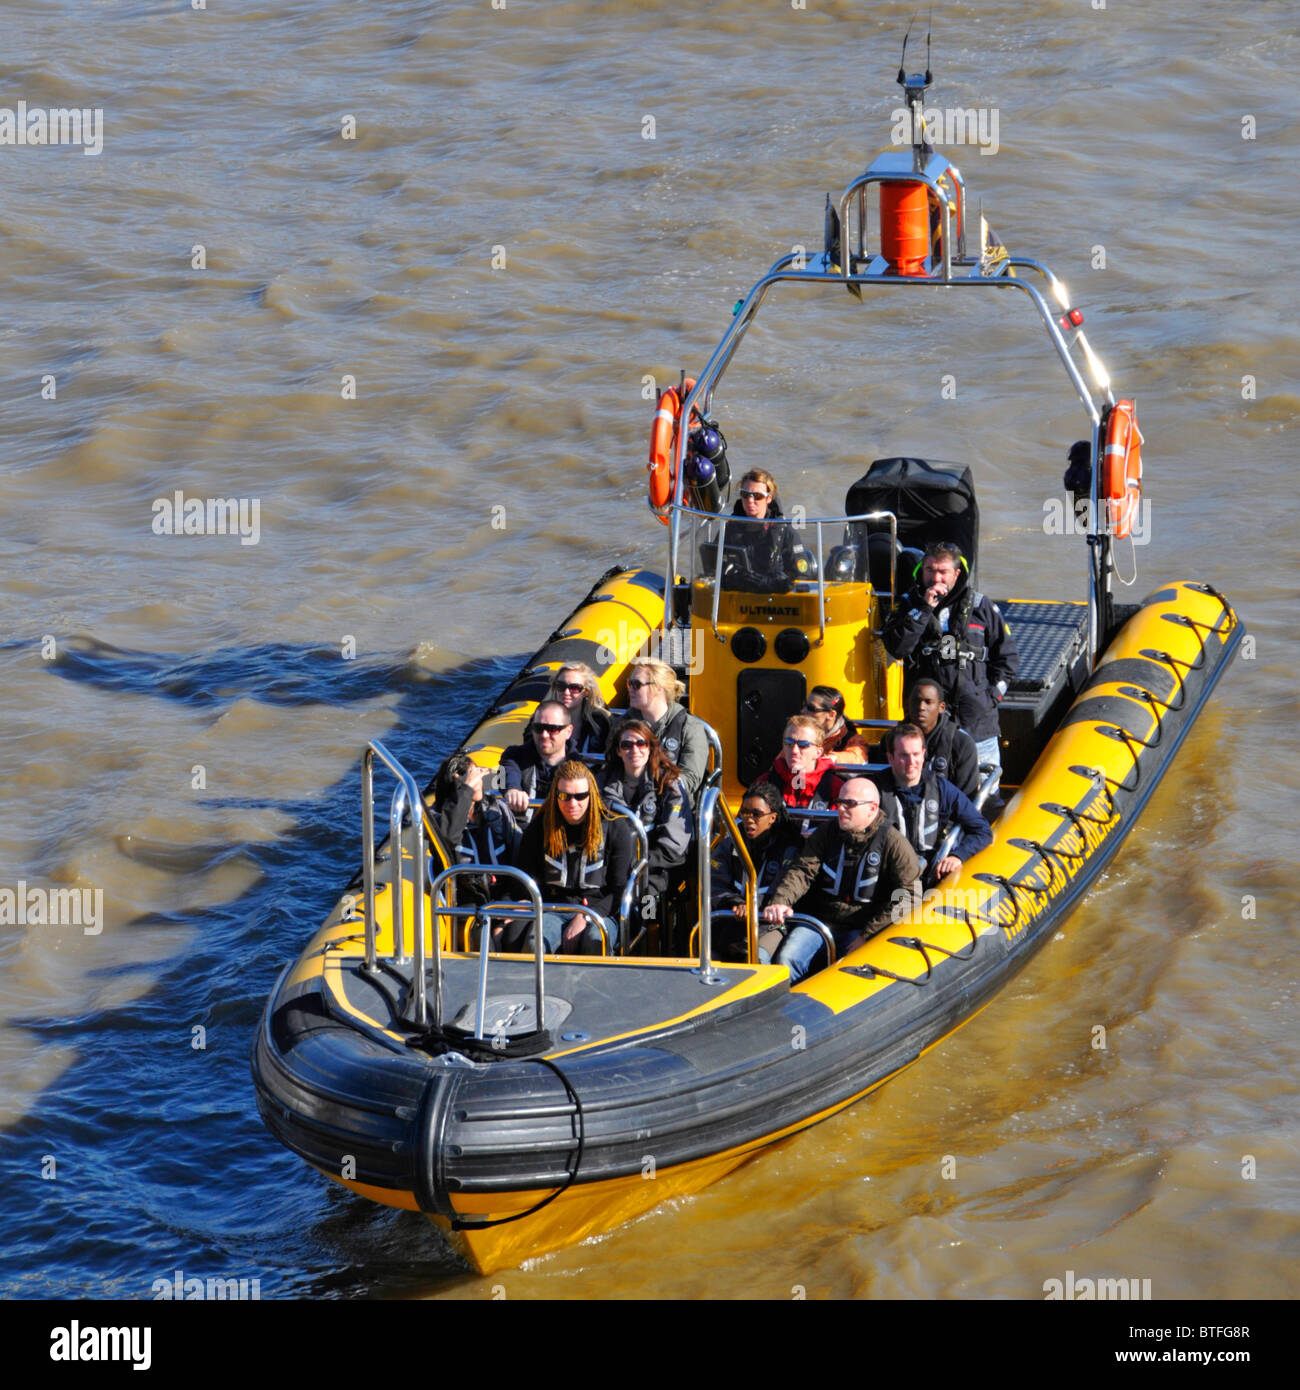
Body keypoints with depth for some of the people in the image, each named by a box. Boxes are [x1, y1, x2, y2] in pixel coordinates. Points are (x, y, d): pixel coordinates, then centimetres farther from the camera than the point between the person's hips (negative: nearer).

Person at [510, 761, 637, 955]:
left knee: (595, 942, -38)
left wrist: (586, 917, -12)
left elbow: (621, 888, 1)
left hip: (600, 912, -1)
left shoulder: (615, 828, 3)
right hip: (553, 911, 1)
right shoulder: (539, 827, 10)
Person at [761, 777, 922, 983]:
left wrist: (867, 935, -13)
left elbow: (909, 895, -7)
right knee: (786, 958, -23)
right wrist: (780, 901, -23)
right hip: (819, 922, 3)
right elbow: (801, 872, -1)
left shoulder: (892, 843, -3)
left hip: (862, 928, -3)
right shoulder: (825, 834, 9)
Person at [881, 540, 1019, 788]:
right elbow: (896, 648, -9)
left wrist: (992, 694, 1)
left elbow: (1007, 656, 12)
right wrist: (925, 609, -11)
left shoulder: (980, 605, 7)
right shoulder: (911, 605, 9)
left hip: (977, 721, 0)